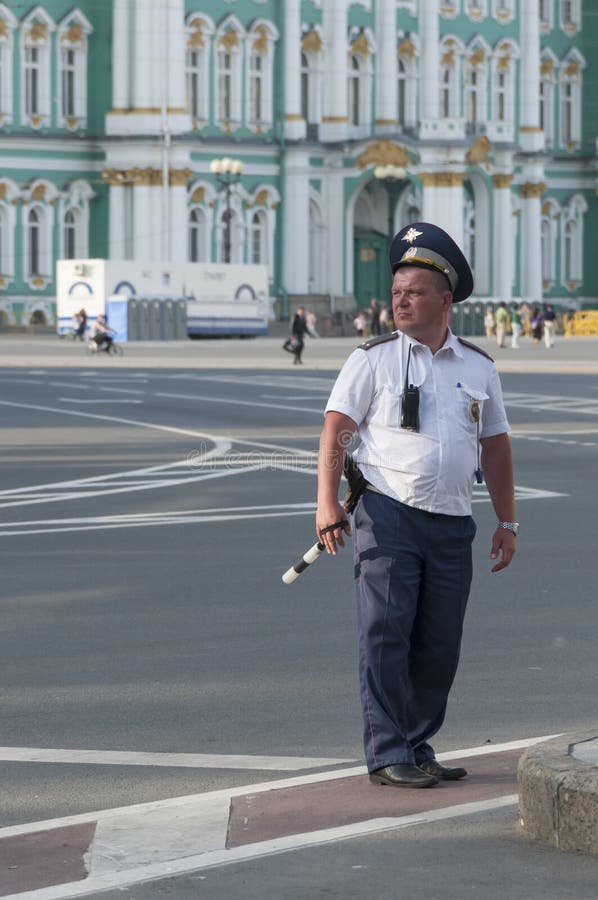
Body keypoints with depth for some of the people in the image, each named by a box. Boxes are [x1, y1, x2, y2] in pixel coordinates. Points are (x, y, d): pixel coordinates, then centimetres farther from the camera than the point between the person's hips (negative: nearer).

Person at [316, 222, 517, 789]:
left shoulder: (478, 368, 13)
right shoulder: (372, 360, 2)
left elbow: (495, 446, 19)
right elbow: (335, 431, -3)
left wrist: (507, 522, 16)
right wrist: (327, 504, -15)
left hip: (452, 527, 4)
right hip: (387, 516, -4)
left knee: (439, 646, 5)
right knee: (385, 636, -8)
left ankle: (418, 748, 16)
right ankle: (387, 754, -3)